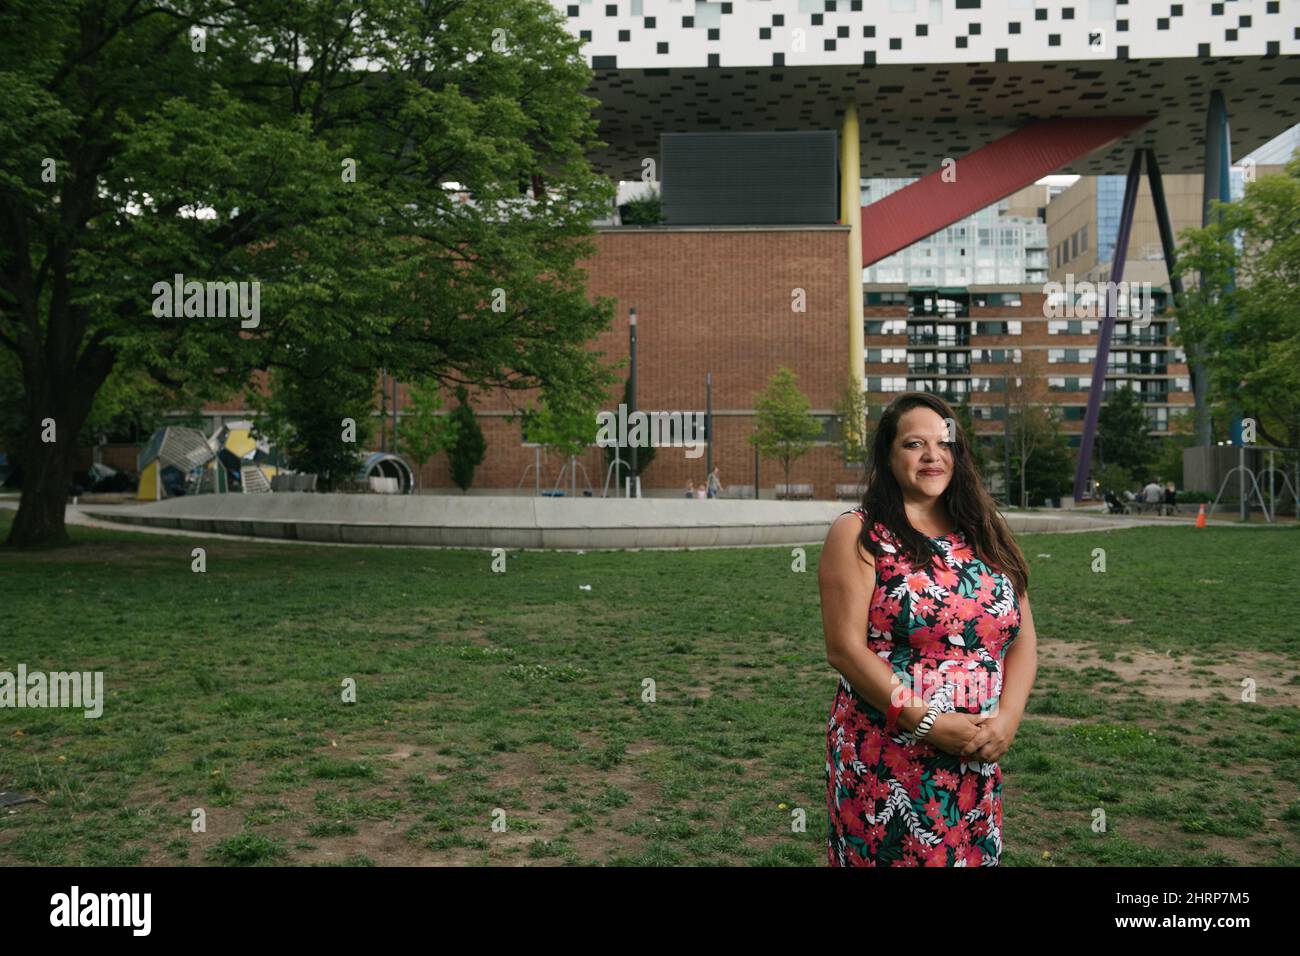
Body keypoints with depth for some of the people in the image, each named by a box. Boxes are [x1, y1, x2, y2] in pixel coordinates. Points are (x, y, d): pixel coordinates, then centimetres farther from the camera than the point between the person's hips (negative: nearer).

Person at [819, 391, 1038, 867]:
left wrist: (1007, 717, -8)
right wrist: (927, 722, -18)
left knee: (972, 857, 14)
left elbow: (1023, 637, 8)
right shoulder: (858, 535, -5)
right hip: (884, 763, -4)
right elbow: (845, 649, -12)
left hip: (977, 764, 5)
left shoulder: (985, 534, 10)